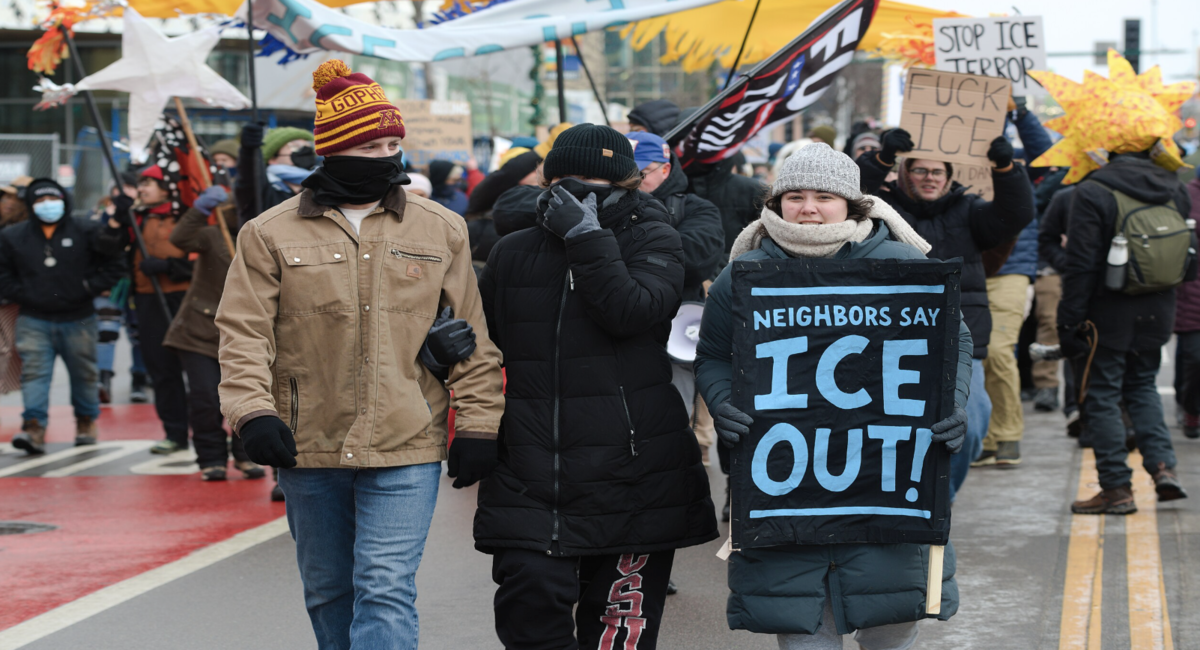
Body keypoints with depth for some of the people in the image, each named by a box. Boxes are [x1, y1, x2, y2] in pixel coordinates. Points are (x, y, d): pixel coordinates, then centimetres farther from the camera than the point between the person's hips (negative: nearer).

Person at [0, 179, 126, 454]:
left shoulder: (85, 233, 0)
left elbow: (114, 266, 2)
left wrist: (90, 288, -9)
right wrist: (23, 295, -6)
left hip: (78, 320, 0)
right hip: (34, 321, 0)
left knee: (84, 373, 11)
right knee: (34, 372, -12)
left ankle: (86, 422, 30)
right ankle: (34, 429, -19)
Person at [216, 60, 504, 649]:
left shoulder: (441, 230, 5)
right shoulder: (271, 234, 2)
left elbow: (471, 337, 8)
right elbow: (244, 333, -2)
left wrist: (477, 424, 3)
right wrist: (253, 411, -16)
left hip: (405, 449, -1)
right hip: (308, 446, 2)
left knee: (385, 589, -12)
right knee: (328, 592, 15)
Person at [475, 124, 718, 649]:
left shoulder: (652, 242, 2)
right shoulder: (514, 255, 11)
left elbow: (632, 311, -18)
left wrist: (586, 236, -17)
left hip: (630, 480, -2)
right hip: (529, 482, 2)